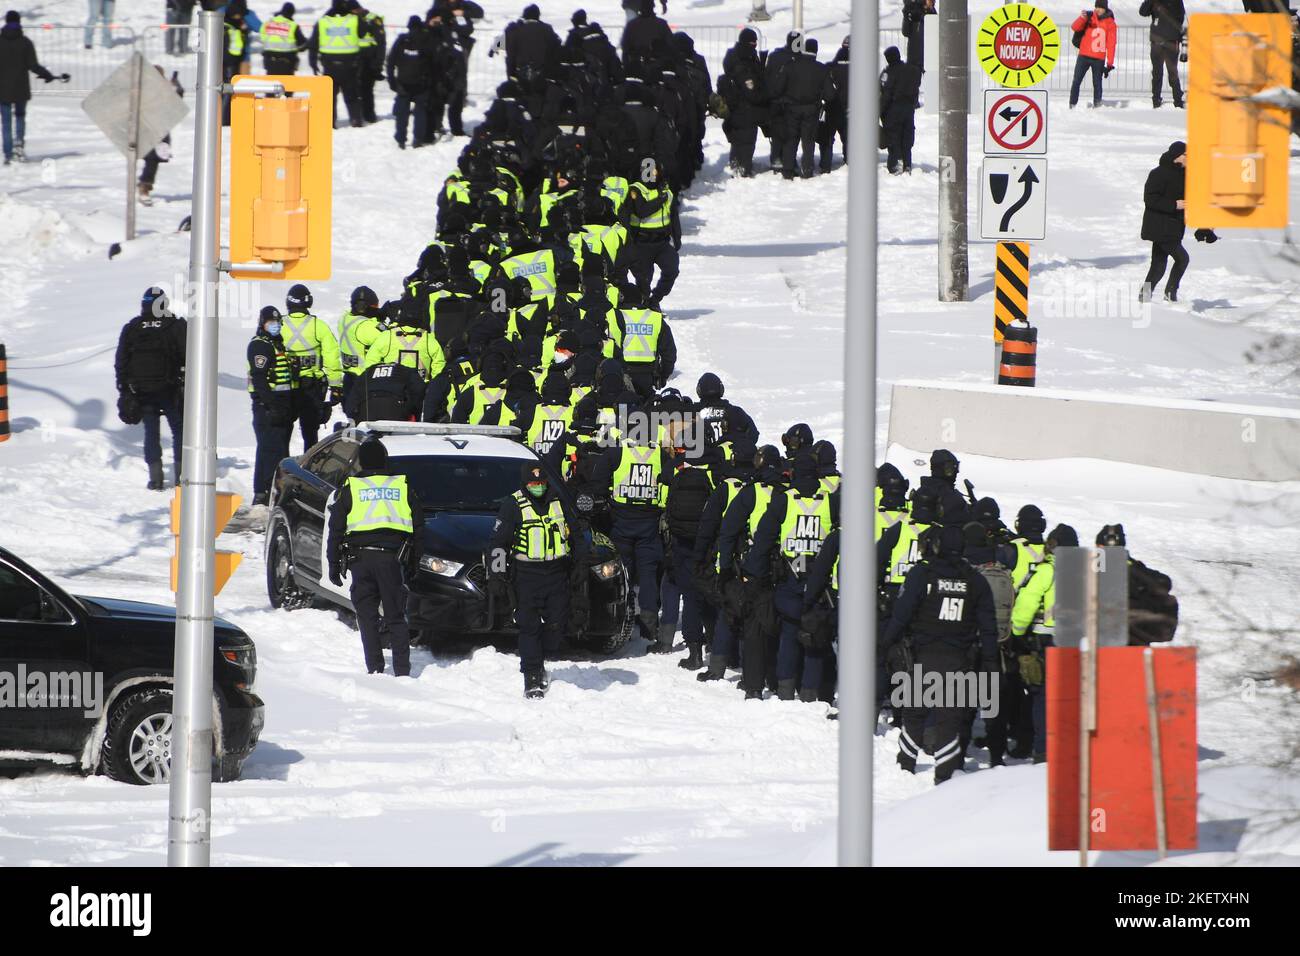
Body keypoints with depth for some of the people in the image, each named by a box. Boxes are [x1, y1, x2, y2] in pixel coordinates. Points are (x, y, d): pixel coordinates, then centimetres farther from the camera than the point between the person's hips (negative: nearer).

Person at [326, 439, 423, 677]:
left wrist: (334, 565, 9)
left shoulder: (349, 489, 5)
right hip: (392, 558, 1)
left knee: (367, 615, 3)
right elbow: (419, 526, 12)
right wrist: (414, 559, 19)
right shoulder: (403, 487, 10)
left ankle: (375, 668, -3)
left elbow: (335, 530, 4)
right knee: (396, 616, 6)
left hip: (360, 559, -1)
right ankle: (402, 670, 1)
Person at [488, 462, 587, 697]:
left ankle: (539, 662, 23)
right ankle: (532, 677, -2)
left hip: (558, 572, 3)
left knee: (556, 625, 1)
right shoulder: (513, 505, -2)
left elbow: (577, 535, 18)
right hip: (527, 574, -3)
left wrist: (580, 565, 12)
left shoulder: (561, 502, 8)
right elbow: (498, 543, -1)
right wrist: (496, 576, -6)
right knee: (529, 627, -6)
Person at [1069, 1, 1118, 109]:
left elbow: (1111, 44, 0)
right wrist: (1082, 18, -26)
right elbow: (1075, 27, -7)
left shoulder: (1110, 23, 2)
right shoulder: (1089, 18, 5)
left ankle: (1097, 106, 7)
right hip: (1084, 56, 1)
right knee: (1076, 81, -1)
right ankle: (1072, 105, 3)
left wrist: (1110, 63, -5)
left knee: (1097, 84, 2)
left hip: (1099, 59, -1)